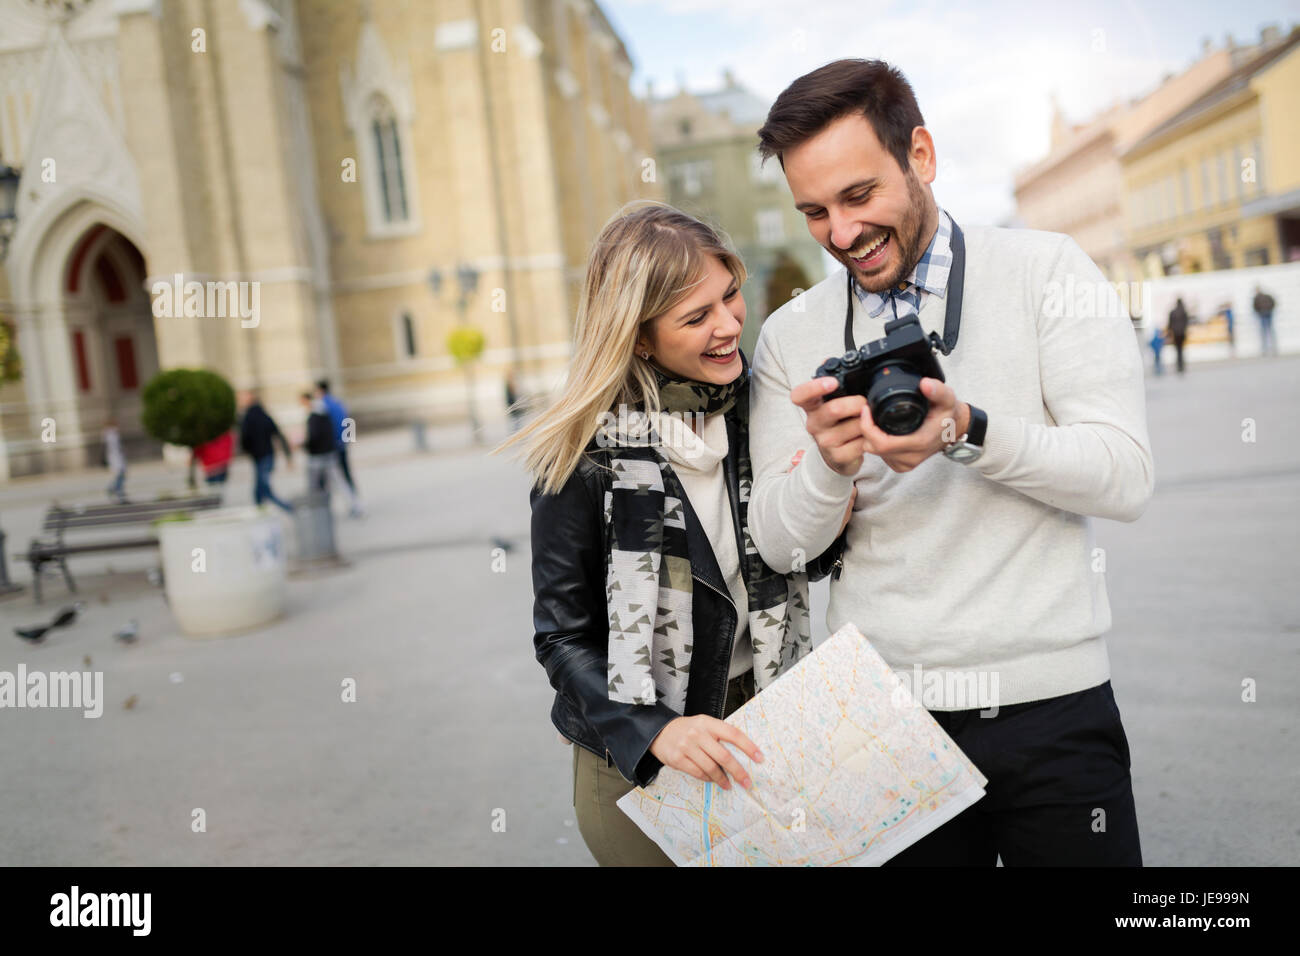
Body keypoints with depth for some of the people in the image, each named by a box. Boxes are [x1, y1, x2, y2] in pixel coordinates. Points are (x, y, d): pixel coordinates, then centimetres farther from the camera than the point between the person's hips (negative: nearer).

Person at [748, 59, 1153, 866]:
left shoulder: (1047, 273, -2)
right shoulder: (791, 336, 4)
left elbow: (1127, 477, -9)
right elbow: (779, 545, 1)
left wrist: (970, 431, -23)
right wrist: (827, 462, -19)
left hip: (1049, 701, -1)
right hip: (882, 710, 2)